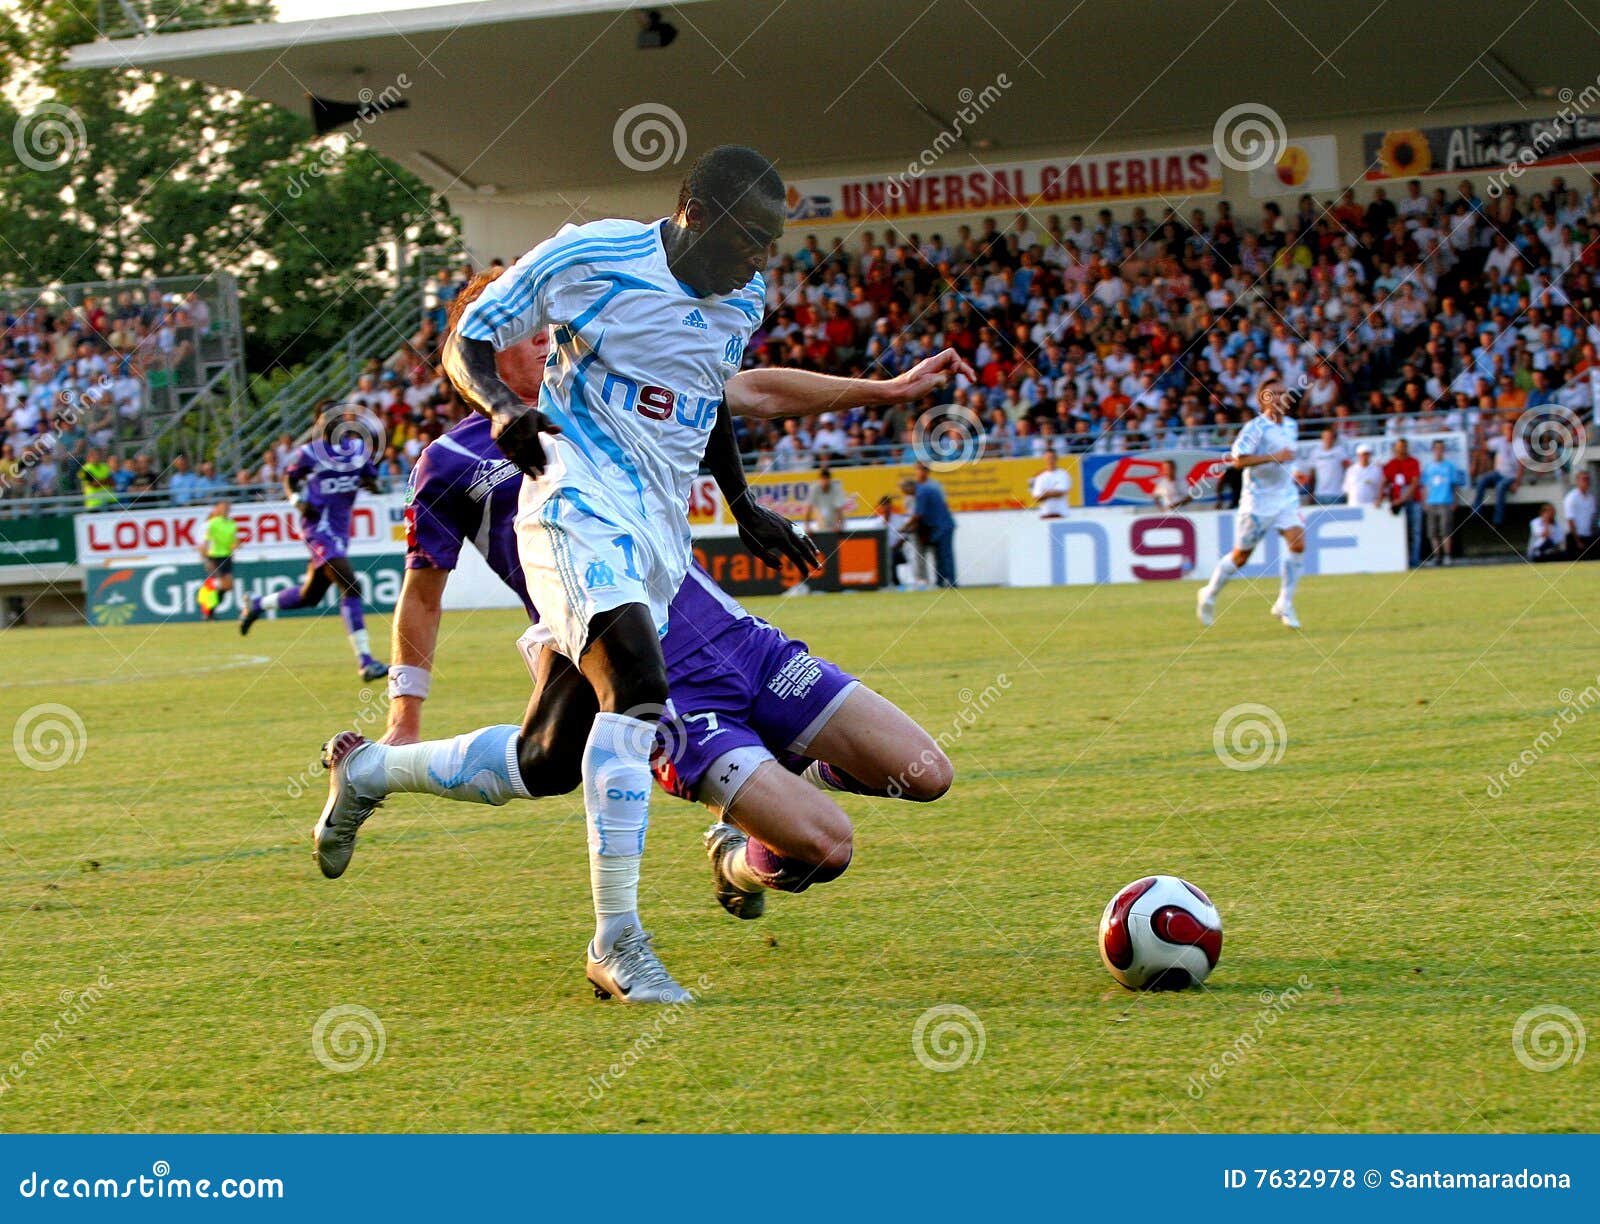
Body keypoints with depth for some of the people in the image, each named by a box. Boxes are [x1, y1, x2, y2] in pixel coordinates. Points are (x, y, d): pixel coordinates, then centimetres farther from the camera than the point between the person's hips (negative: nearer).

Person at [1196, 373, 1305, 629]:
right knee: (1242, 555, 4)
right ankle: (1209, 595, 27)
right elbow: (1238, 460, -25)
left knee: (1298, 542, -16)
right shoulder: (1256, 427, -15)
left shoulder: (1291, 426, 8)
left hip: (1286, 496, 6)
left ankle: (1284, 603, -7)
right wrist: (1274, 457, -30)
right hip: (1258, 500, -6)